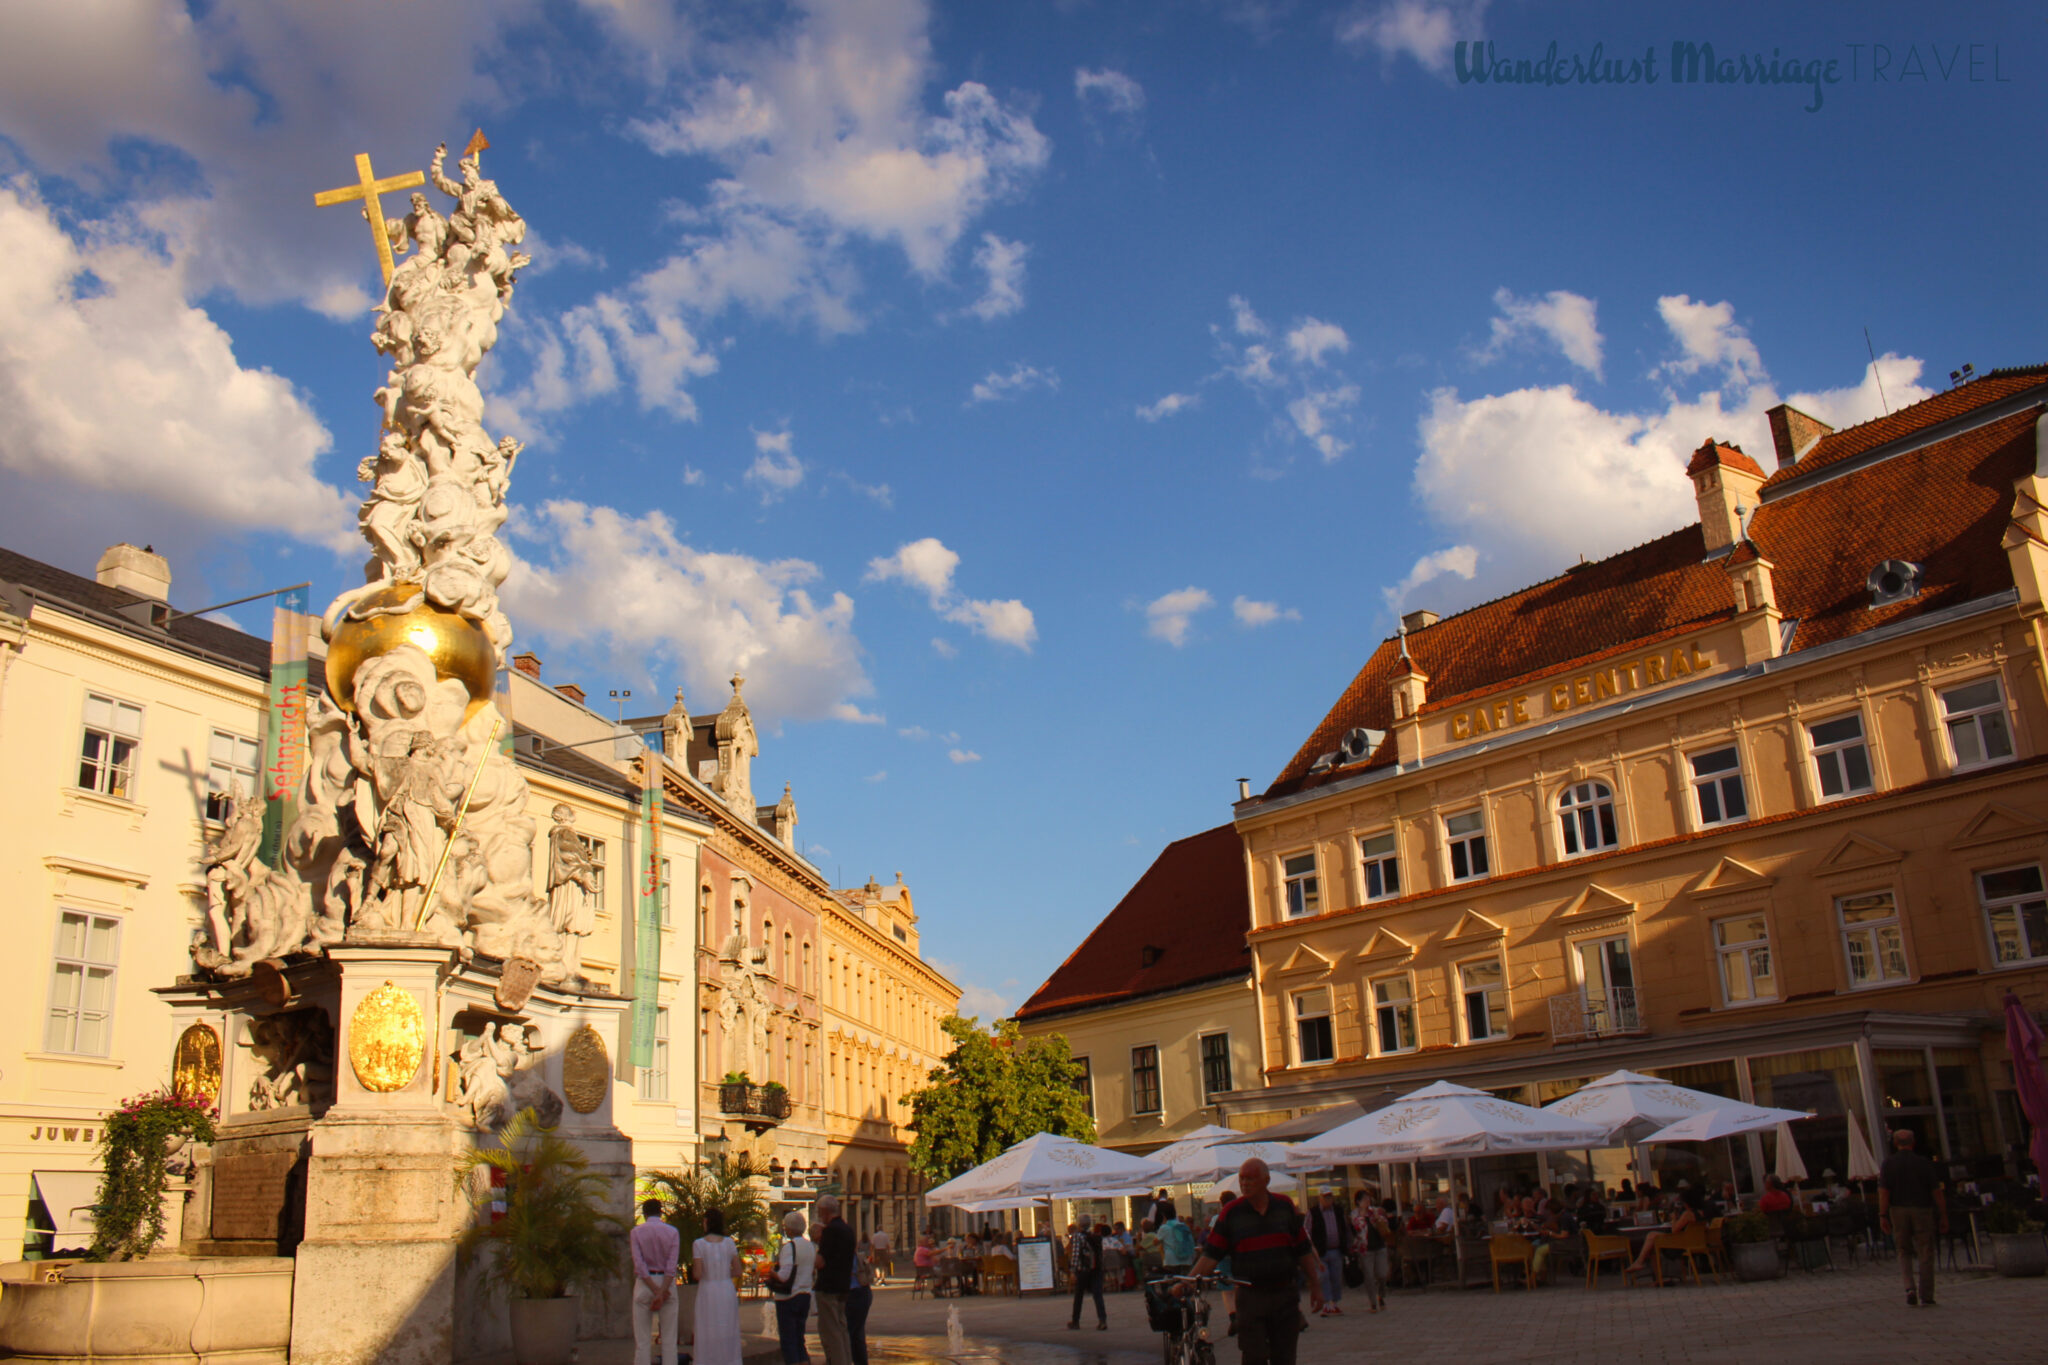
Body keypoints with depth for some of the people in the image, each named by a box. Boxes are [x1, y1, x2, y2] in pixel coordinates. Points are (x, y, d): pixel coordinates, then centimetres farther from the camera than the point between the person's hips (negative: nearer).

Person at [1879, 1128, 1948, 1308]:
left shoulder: (1888, 1163, 0)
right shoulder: (1924, 1163, -1)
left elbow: (1883, 1191, -7)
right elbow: (1936, 1191, -3)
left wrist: (1883, 1215, -7)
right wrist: (1944, 1216, 2)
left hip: (1898, 1211, 1)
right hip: (1922, 1210, -1)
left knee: (1904, 1252, 14)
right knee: (1926, 1254, 6)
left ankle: (1910, 1287, -5)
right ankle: (1926, 1296, 6)